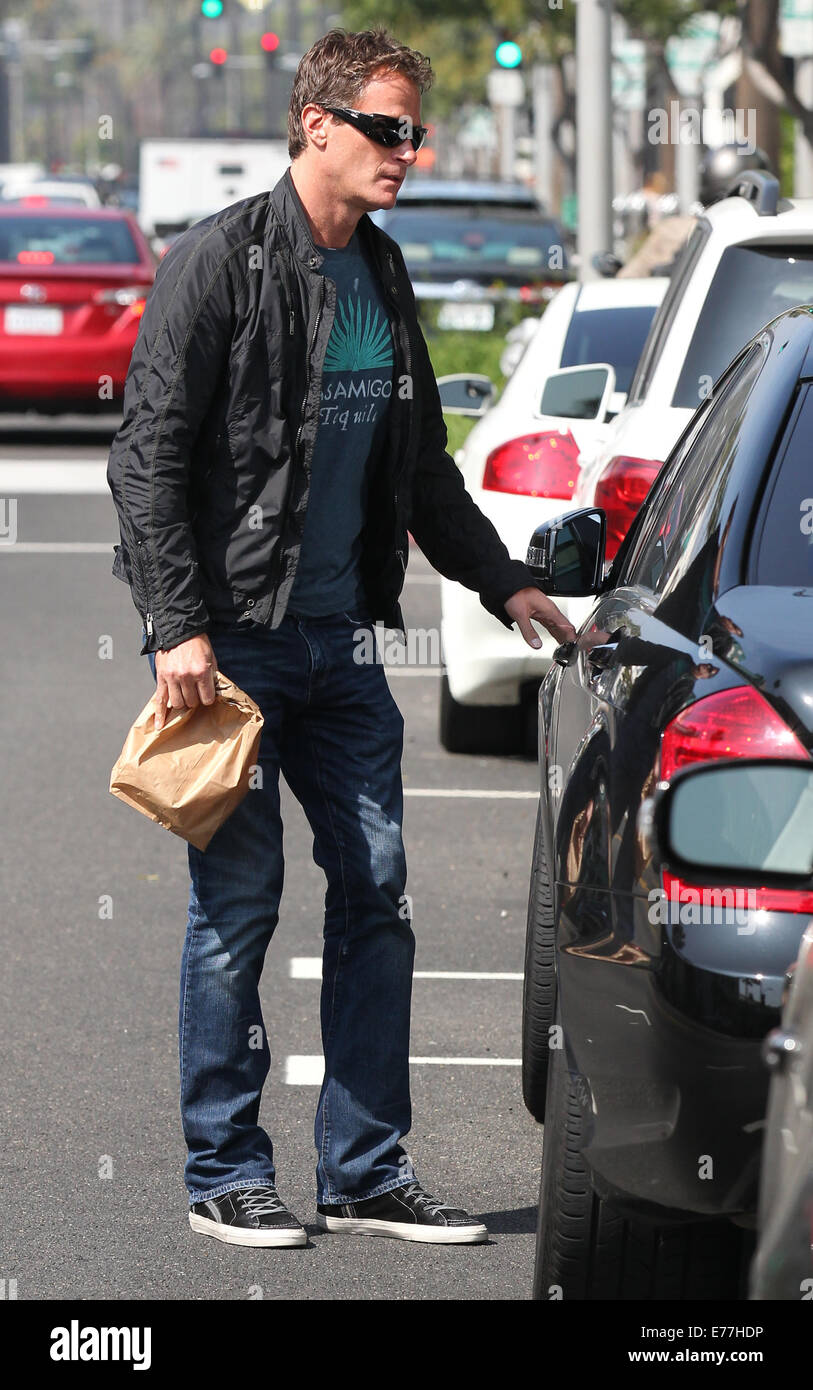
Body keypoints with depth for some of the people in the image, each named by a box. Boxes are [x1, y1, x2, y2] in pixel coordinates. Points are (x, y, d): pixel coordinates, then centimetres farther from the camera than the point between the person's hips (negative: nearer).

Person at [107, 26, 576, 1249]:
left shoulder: (382, 276, 13)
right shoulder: (222, 262, -10)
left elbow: (421, 470, 24)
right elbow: (149, 455, -13)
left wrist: (506, 583, 21)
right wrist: (180, 626, -18)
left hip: (341, 641, 7)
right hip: (233, 637, -7)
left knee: (375, 893, 5)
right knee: (240, 900, -2)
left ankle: (366, 1172, 12)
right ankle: (225, 1174, 8)